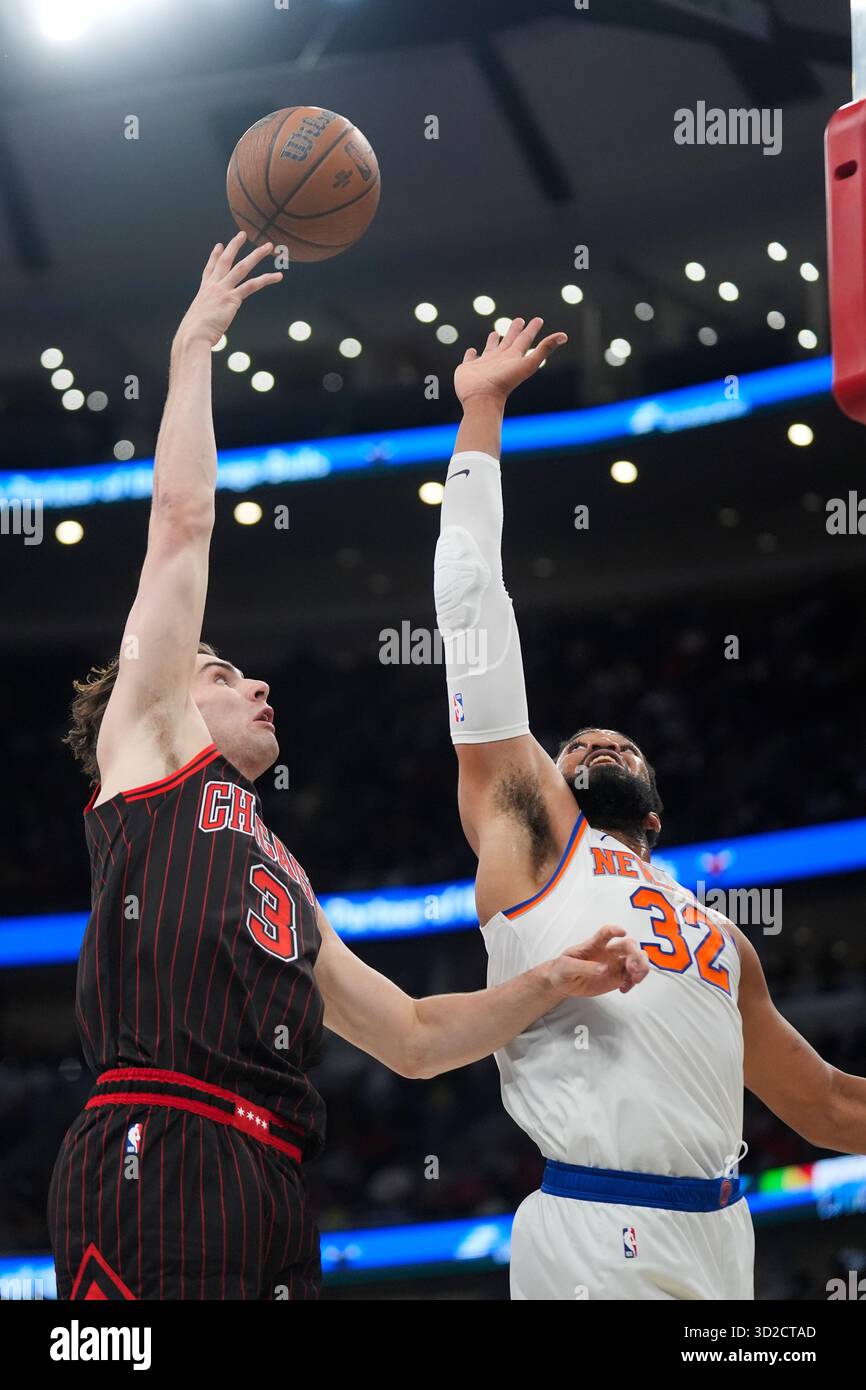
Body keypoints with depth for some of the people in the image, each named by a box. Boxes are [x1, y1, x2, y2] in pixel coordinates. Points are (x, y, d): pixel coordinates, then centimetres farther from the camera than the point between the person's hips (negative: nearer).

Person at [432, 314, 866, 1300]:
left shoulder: (715, 930, 27)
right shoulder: (528, 830, 12)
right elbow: (470, 592, 11)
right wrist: (480, 412, 14)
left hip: (720, 1238, 6)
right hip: (602, 1243, -6)